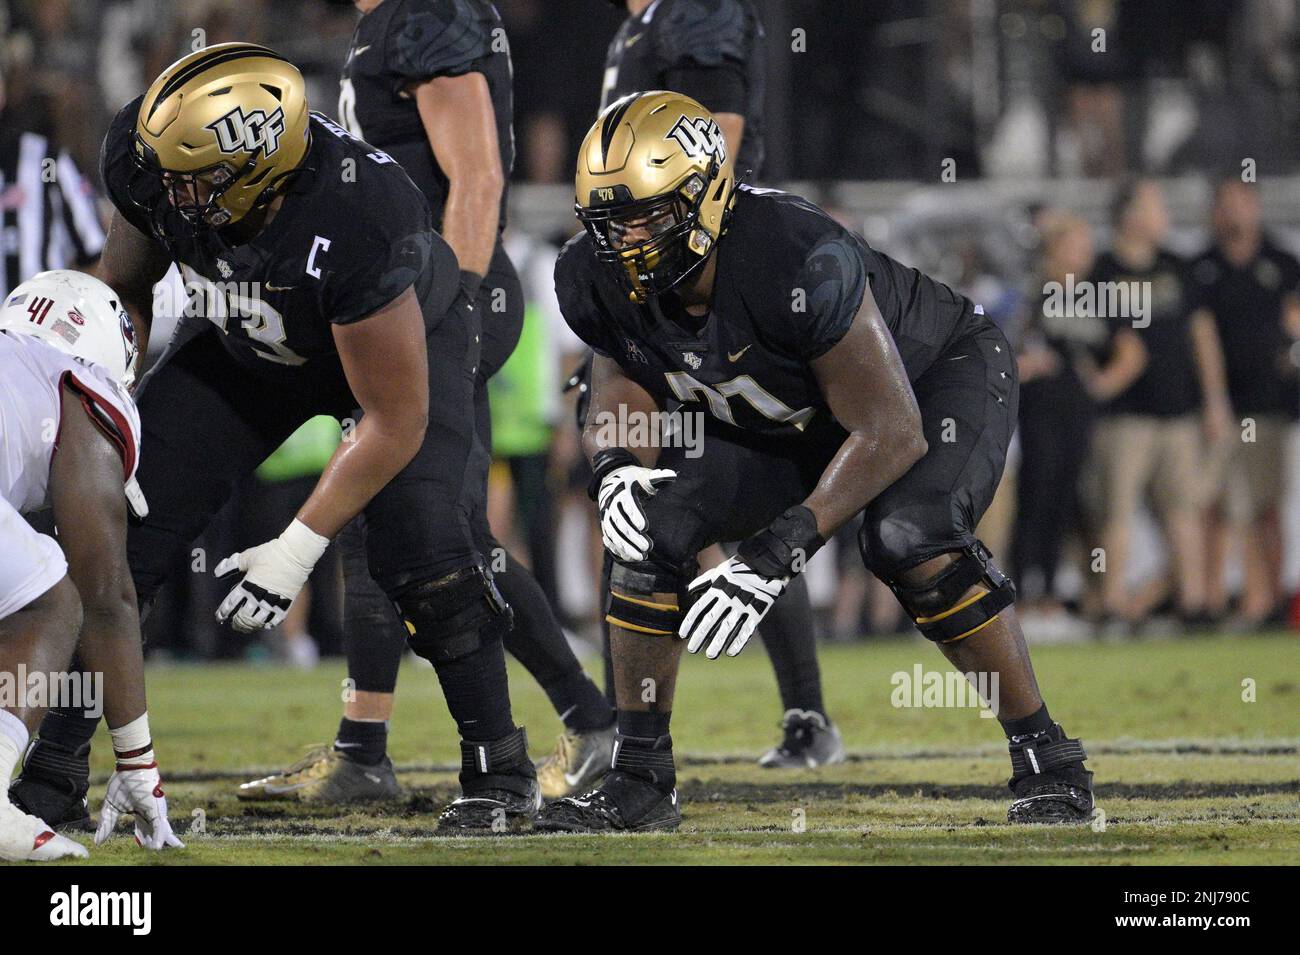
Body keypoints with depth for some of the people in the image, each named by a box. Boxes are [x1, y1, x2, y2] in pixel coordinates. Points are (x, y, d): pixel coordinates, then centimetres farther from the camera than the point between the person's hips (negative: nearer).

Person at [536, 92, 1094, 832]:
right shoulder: (600, 281, -21)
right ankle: (641, 780, 0)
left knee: (907, 537, -33)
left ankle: (1048, 763, -18)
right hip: (787, 427, 6)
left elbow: (892, 432, -36)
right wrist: (615, 466, -24)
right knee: (652, 523, -14)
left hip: (941, 375, -6)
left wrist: (777, 555, -41)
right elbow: (628, 378, 0)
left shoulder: (797, 263, -41)